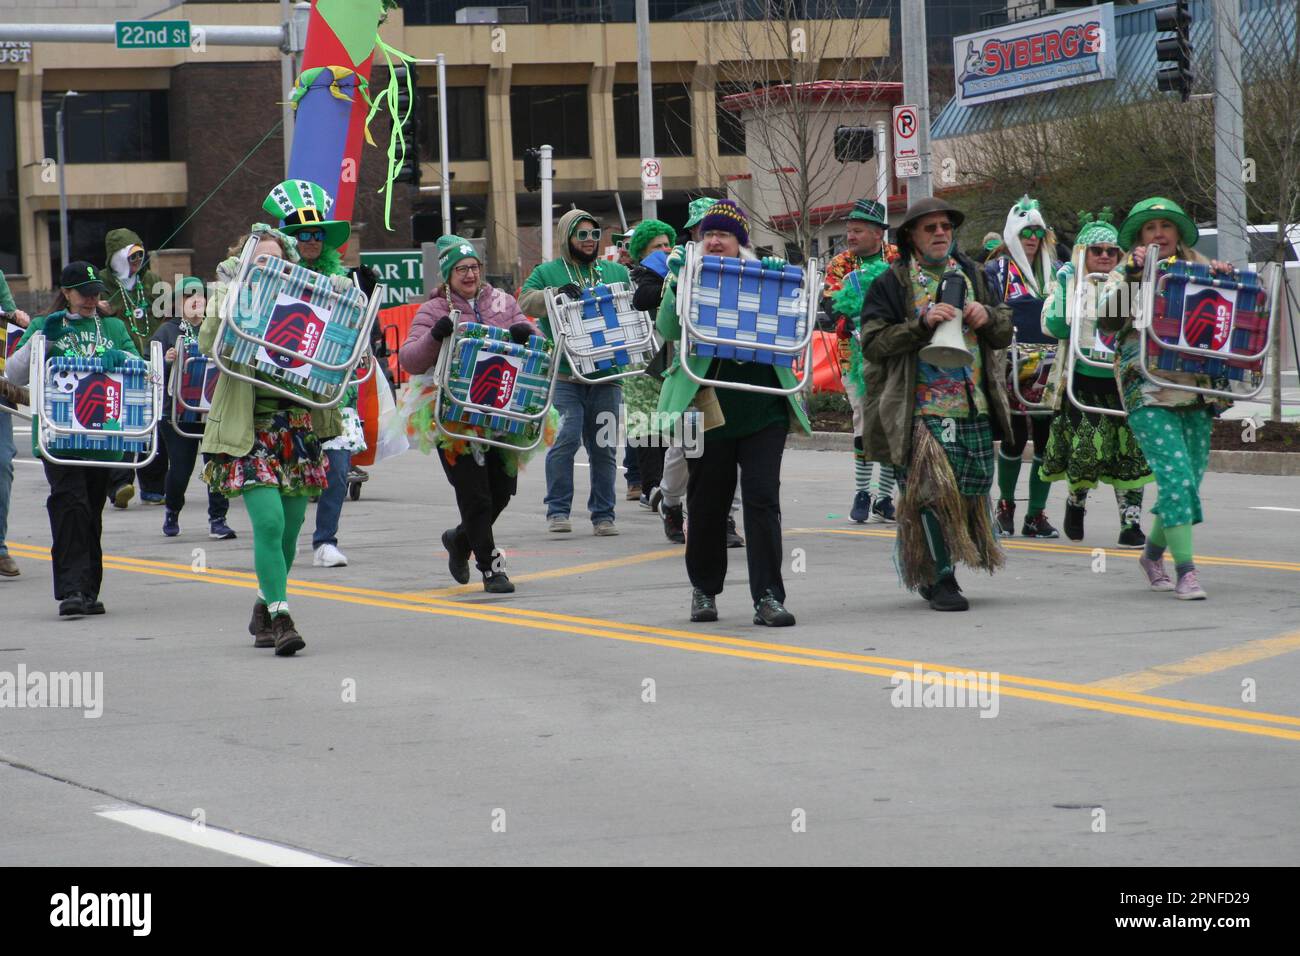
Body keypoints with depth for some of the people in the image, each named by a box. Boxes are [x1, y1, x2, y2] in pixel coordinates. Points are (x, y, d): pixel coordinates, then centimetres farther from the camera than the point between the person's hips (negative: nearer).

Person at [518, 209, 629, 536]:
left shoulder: (616, 272, 17)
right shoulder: (547, 273, 9)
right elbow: (526, 302, -4)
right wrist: (557, 293, -19)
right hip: (563, 373, -3)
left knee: (604, 446, 5)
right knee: (566, 438, -14)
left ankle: (603, 515, 12)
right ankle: (558, 510, -5)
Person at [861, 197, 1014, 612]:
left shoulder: (972, 275, 15)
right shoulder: (892, 284, 0)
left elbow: (1005, 334, 20)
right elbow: (873, 343, -8)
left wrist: (988, 317, -3)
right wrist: (923, 323, -19)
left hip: (974, 407, 5)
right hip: (922, 410, -5)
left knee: (973, 486, 7)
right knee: (932, 490, -12)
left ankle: (923, 570, 24)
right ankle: (940, 579, -4)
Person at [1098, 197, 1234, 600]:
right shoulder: (1125, 276, 6)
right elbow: (1108, 321, -10)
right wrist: (1132, 274, -18)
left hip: (1197, 392, 4)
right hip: (1149, 394, -4)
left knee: (1189, 482, 8)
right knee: (1176, 477, -17)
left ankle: (1153, 552, 31)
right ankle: (1185, 570, -15)